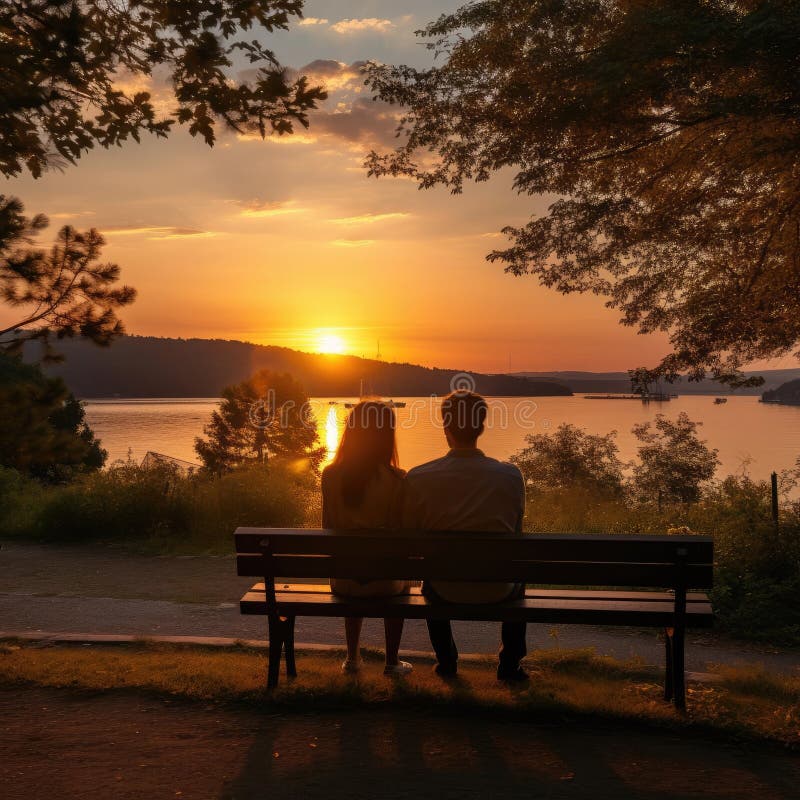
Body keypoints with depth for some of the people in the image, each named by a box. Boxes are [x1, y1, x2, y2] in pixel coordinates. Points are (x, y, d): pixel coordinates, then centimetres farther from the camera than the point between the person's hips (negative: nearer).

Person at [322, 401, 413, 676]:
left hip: (341, 580, 2)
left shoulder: (330, 475, -9)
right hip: (382, 581, -2)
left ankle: (353, 658, 46)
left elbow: (329, 528, 1)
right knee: (401, 584, 34)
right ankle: (392, 661, 41)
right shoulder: (396, 480, -18)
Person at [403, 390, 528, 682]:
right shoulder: (511, 476, -14)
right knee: (517, 578, 36)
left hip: (445, 592, 0)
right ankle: (510, 665, 40)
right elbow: (514, 534, 0)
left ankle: (447, 661, 47)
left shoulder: (418, 478, -17)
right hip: (497, 591, 0)